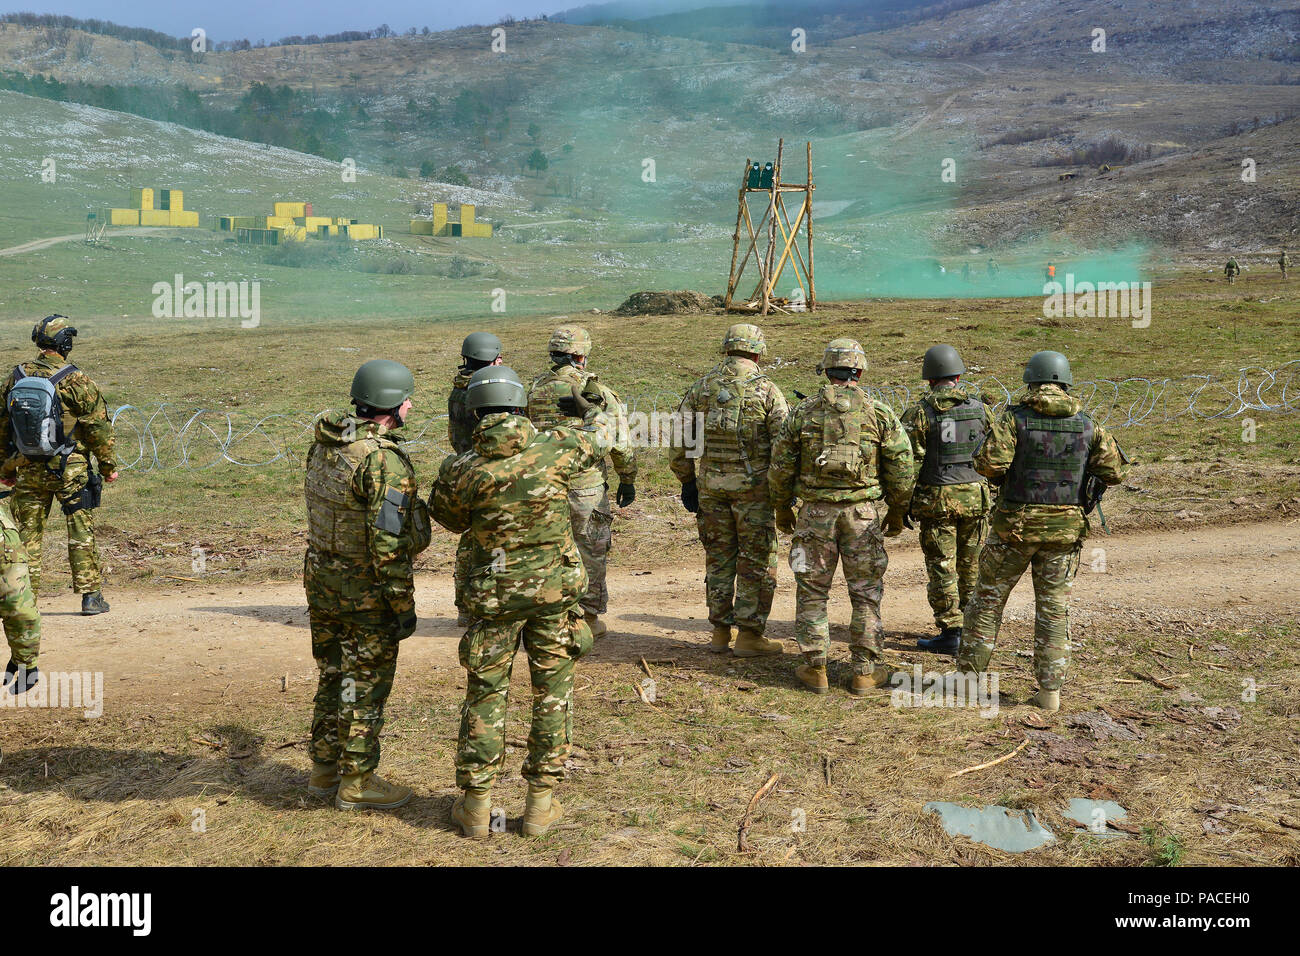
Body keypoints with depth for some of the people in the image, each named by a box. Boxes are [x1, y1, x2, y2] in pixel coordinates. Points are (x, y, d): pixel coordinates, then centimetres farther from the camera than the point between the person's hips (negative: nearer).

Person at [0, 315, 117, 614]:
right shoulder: (75, 380, -11)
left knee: (27, 533, 10)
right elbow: (99, 426, -8)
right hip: (70, 468, -4)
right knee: (81, 532, 4)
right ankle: (90, 595, 6)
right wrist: (108, 465, 2)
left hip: (29, 470, 4)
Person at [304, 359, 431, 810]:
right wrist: (404, 605, -17)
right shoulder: (384, 458, -22)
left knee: (333, 674, 20)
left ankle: (325, 768, 32)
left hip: (321, 578, 8)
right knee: (366, 684, 4)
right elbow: (389, 541, -24)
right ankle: (356, 783, 14)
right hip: (366, 589, -8)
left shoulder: (324, 445, 4)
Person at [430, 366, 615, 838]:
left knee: (485, 696, 12)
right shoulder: (556, 448, -10)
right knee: (553, 694, 12)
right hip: (555, 591, 1)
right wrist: (582, 413, 32)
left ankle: (476, 804, 19)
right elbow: (599, 439, 12)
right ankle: (541, 803, 18)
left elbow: (447, 519, 8)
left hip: (494, 596, 0)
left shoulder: (460, 470, -11)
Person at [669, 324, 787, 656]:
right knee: (757, 562, 5)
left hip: (711, 484, 4)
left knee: (719, 558, 14)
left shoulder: (701, 387, 5)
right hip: (753, 486, -4)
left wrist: (688, 481, 15)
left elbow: (680, 440, 7)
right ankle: (749, 635, 7)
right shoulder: (766, 389, -5)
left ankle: (720, 632, 18)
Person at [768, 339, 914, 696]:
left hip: (816, 512, 0)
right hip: (863, 513, 0)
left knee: (812, 591, 10)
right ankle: (865, 672, 11)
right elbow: (901, 467, -1)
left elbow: (781, 465, 3)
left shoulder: (803, 412, 0)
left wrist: (782, 507, 17)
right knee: (866, 593, 8)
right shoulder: (880, 413, -2)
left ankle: (815, 669, 12)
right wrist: (897, 511, 12)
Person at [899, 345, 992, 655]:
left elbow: (910, 460, -10)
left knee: (942, 568, 2)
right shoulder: (980, 406, 3)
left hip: (936, 499, -4)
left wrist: (905, 501, -3)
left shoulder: (920, 411, -8)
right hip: (975, 496, 4)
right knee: (972, 566, 14)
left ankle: (950, 633, 3)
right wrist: (994, 488, 18)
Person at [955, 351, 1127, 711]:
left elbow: (988, 463, -18)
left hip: (1016, 525, -2)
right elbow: (1114, 471, 1)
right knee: (1054, 609, 9)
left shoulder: (1015, 418, -8)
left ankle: (967, 674, 19)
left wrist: (997, 473, 5)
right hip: (1064, 529, 2)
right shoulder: (1087, 425, 2)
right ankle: (1050, 691, 8)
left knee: (988, 599, 12)